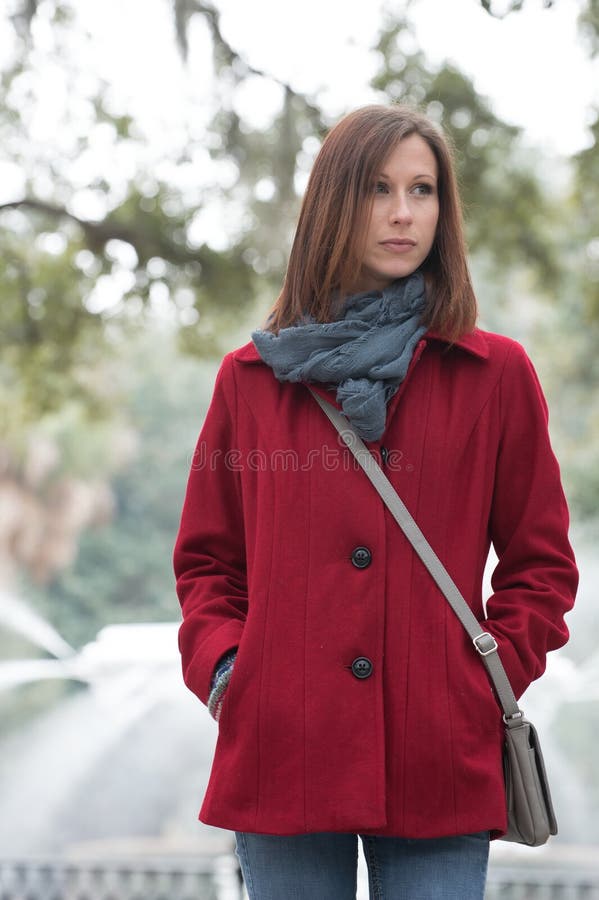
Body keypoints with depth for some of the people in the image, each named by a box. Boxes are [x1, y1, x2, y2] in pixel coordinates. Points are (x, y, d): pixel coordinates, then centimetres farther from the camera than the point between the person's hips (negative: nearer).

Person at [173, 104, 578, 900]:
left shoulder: (496, 375, 6)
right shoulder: (253, 378, 9)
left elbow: (542, 561, 10)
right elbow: (206, 558, 15)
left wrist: (492, 675, -2)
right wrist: (220, 665, -1)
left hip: (439, 767, -1)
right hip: (281, 758, 1)